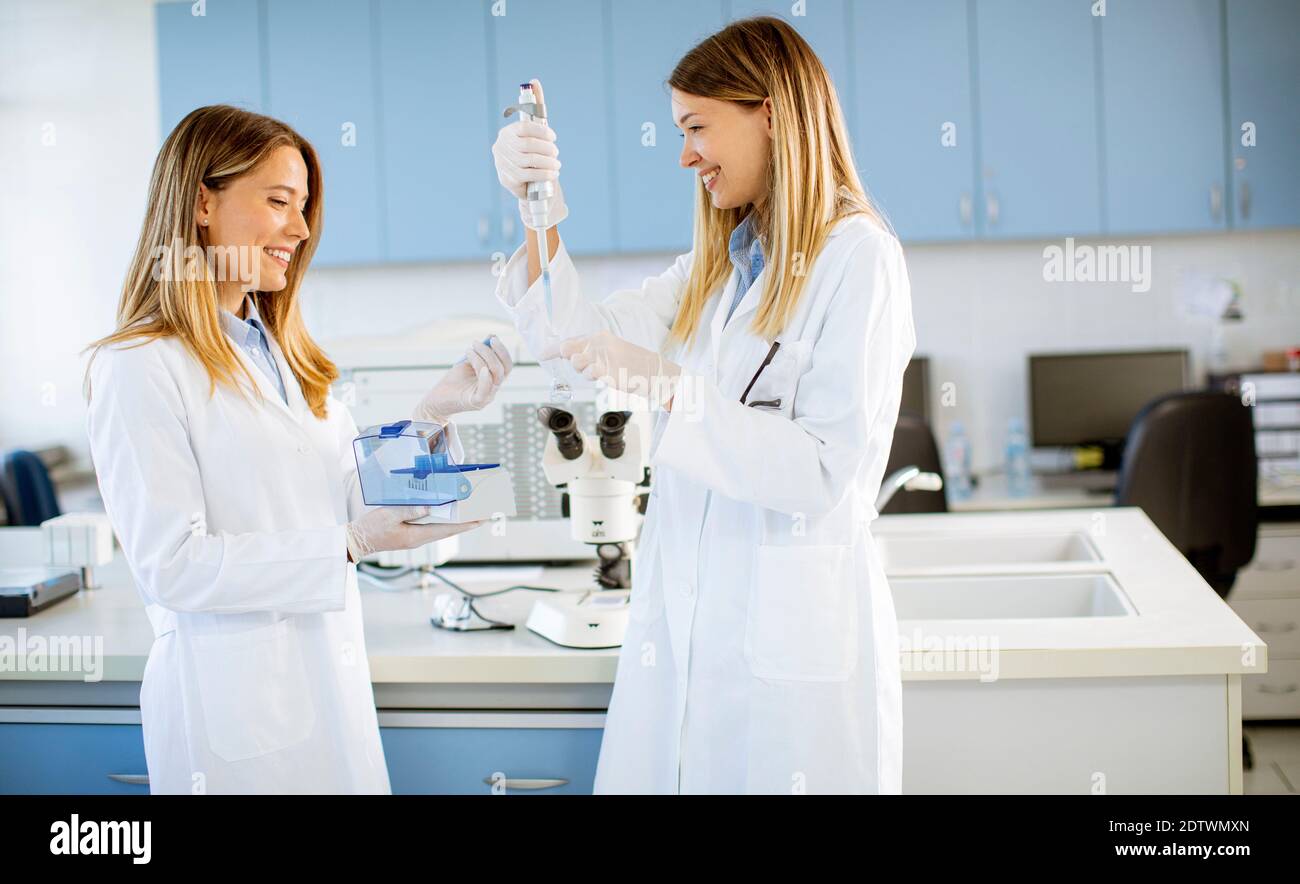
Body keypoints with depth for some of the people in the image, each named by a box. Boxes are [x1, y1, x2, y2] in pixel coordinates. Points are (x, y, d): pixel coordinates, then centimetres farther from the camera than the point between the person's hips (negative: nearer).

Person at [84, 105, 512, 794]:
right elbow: (171, 567, -18)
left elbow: (352, 500, 9)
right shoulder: (140, 368, -13)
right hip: (233, 704, -7)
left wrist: (432, 415, -4)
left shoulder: (282, 352, 11)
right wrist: (350, 546, -21)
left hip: (334, 682, 7)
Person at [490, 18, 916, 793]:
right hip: (682, 622, 7)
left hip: (789, 634, -7)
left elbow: (828, 473, -18)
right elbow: (576, 334, 13)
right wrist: (538, 207, 0)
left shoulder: (858, 257, -10)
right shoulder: (717, 266, 13)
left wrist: (670, 385, -22)